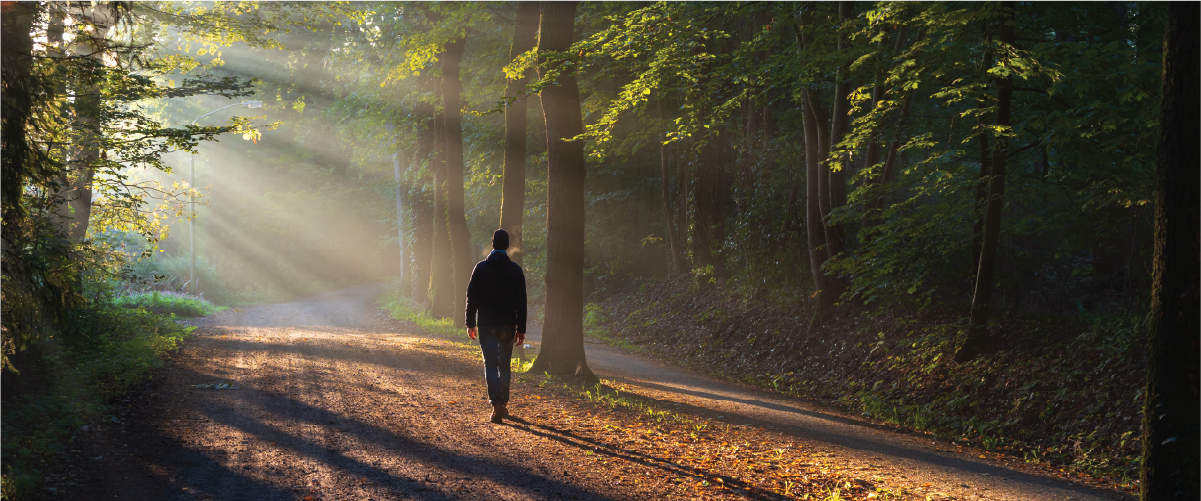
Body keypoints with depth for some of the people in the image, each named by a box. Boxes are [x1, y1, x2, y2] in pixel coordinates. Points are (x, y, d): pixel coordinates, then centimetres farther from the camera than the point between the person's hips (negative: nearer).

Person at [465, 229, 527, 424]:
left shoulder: (480, 268, -2)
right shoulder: (515, 270, -2)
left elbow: (472, 297, -1)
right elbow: (521, 301, -3)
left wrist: (470, 323, 7)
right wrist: (521, 329, 1)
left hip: (486, 325, -1)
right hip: (508, 325, 1)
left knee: (490, 365, -3)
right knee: (504, 365, 15)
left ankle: (496, 404, -20)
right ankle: (503, 404, 22)